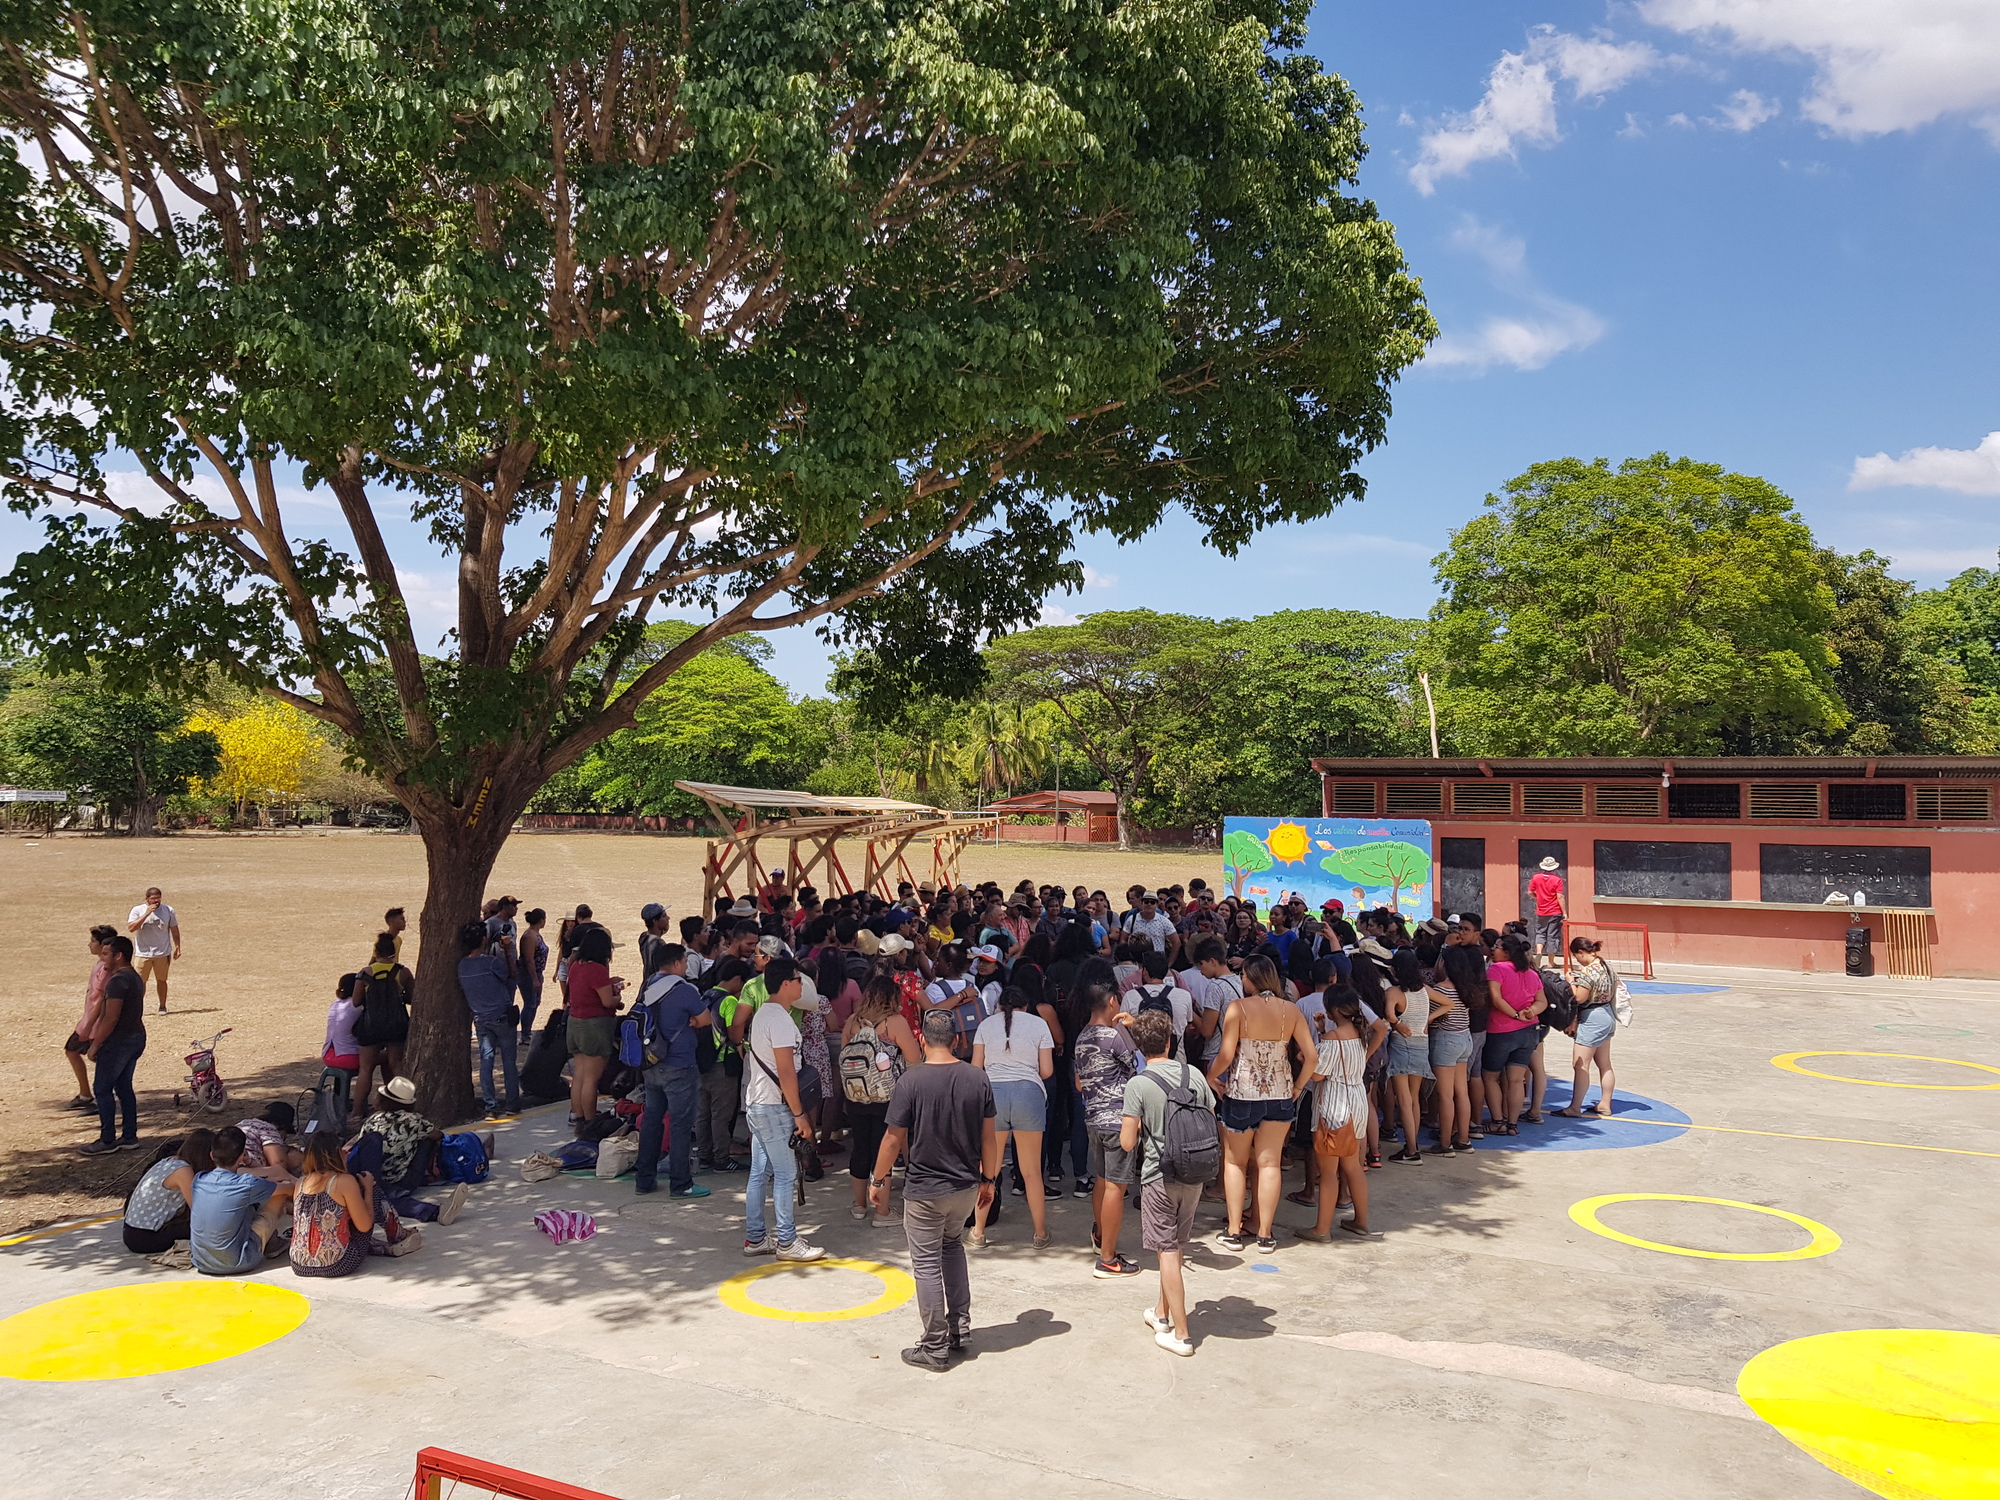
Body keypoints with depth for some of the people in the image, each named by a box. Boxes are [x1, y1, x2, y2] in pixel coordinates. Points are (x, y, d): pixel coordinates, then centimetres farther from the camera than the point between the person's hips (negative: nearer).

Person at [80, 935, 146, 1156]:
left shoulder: (117, 981, -19)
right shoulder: (135, 978, 11)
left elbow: (111, 1017, -22)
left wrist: (95, 1045, -16)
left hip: (118, 1042, -9)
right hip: (136, 1038, 9)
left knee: (102, 1088, 1)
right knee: (123, 1087, 15)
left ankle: (107, 1140, 6)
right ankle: (130, 1137, 18)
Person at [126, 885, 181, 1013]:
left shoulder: (168, 910, 2)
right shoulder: (137, 910, -3)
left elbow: (174, 930, 9)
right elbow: (130, 928, -16)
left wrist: (177, 947, 5)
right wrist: (146, 914, -22)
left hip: (162, 953, 1)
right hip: (143, 953, -1)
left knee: (161, 980, 9)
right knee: (140, 982, -1)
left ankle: (162, 1006, 20)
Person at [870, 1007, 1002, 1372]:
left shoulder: (911, 1081, -17)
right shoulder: (978, 1078, -5)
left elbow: (894, 1138, -11)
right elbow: (989, 1135, 1)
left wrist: (879, 1180, 2)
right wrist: (988, 1179, 13)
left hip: (925, 1190, -5)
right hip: (967, 1186, 5)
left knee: (927, 1264, 7)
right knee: (952, 1245, 27)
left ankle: (935, 1348, 14)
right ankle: (960, 1328, 28)